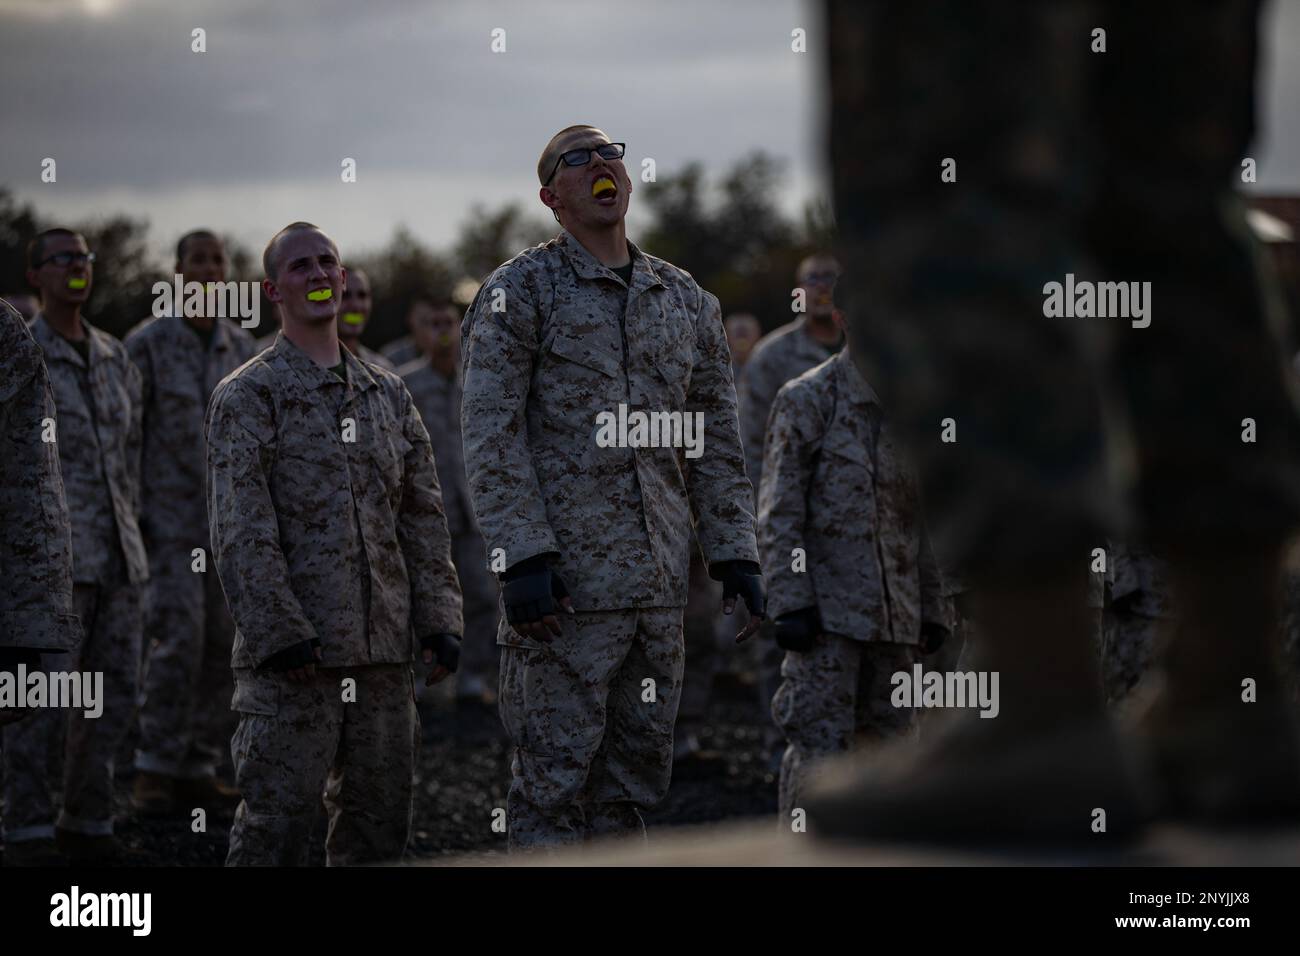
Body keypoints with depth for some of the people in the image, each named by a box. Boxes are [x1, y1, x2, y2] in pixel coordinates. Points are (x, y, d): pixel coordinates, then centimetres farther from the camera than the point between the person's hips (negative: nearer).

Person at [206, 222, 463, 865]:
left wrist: (438, 620, 7)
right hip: (293, 660, -6)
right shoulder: (247, 395, 0)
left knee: (379, 827, 9)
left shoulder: (387, 394, 17)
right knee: (274, 824, -7)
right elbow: (241, 532, -9)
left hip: (384, 654, 6)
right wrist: (280, 632, -17)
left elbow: (424, 518, 17)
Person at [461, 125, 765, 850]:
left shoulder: (686, 301, 15)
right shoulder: (521, 291, -1)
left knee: (637, 772, 10)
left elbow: (717, 440, 17)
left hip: (661, 578, 6)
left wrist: (736, 555, 8)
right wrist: (522, 557, -17)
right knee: (556, 773, -4)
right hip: (566, 576, -5)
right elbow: (490, 435, -8)